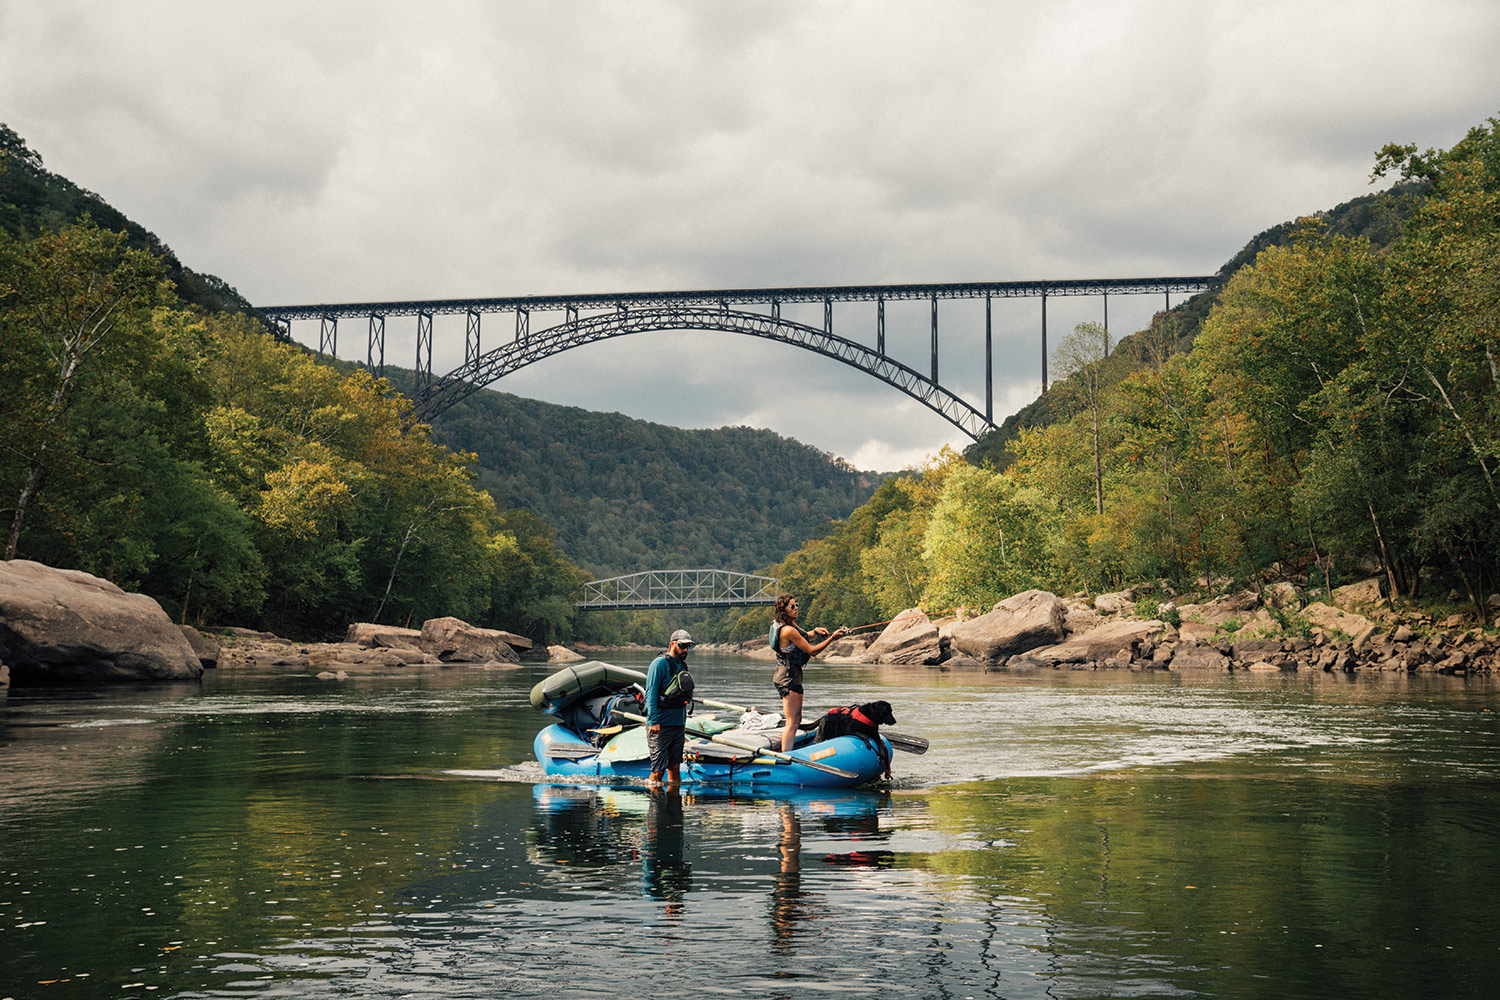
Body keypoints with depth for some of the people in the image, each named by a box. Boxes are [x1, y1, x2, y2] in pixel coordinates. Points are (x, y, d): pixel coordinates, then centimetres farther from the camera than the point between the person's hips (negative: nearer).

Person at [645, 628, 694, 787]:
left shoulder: (682, 665, 15)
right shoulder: (660, 663, -10)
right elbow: (651, 693, -15)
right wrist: (653, 721, -22)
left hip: (678, 725, 8)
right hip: (661, 726, -8)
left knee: (675, 768, 9)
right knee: (658, 769, -7)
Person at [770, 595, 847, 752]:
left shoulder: (791, 624, 9)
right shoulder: (788, 630, -21)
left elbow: (800, 639, 27)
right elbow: (811, 650, -17)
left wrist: (814, 632, 8)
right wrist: (832, 637, -16)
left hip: (786, 676, 11)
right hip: (789, 678, -11)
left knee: (796, 720, 19)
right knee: (792, 723, -11)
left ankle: (785, 753, 24)